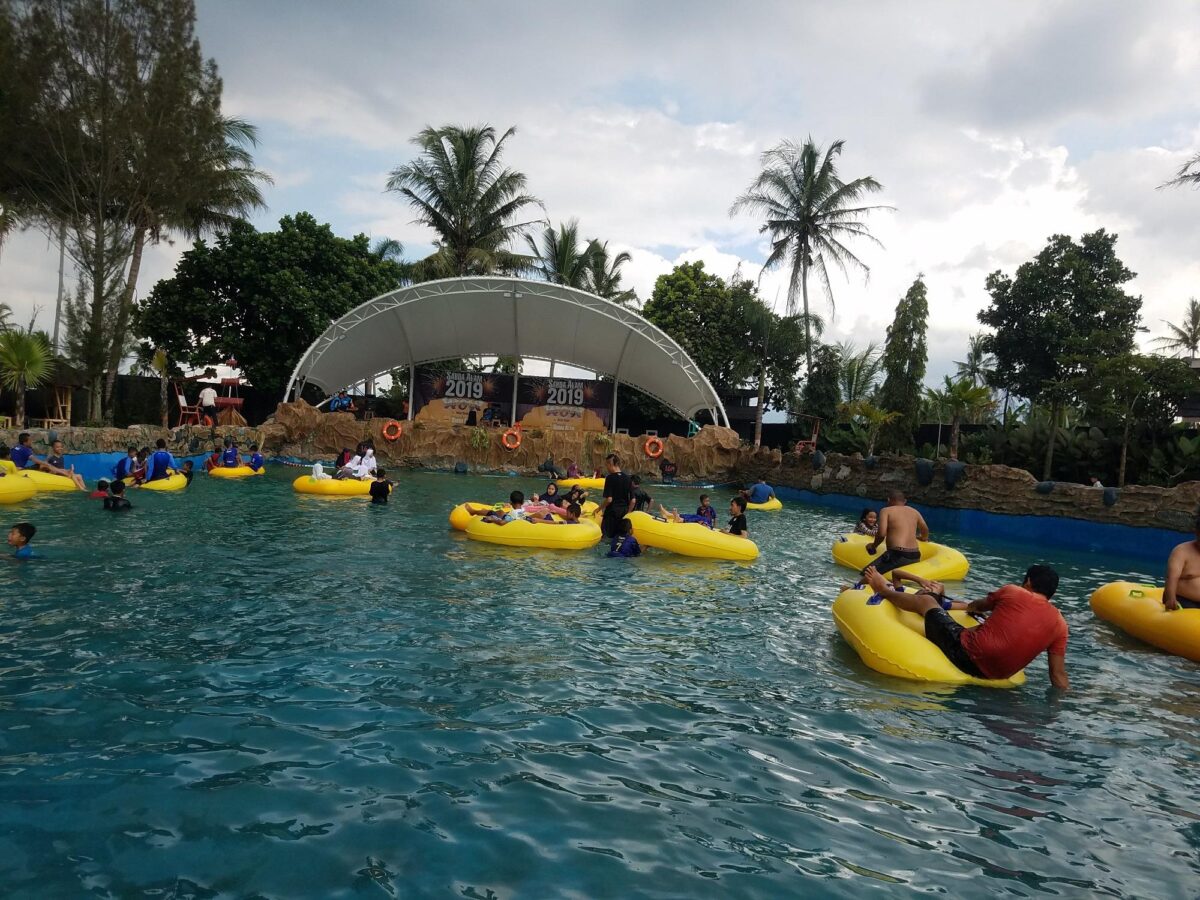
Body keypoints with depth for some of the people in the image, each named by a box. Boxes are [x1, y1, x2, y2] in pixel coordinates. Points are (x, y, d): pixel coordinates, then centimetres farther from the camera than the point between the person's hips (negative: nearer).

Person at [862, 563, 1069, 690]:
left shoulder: (1012, 592, -2)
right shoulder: (1060, 625, 4)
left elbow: (978, 606, 19)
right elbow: (1058, 675, 1)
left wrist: (968, 606, 40)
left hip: (965, 652, -5)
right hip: (995, 677, 5)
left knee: (925, 601, 16)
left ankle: (884, 590, 43)